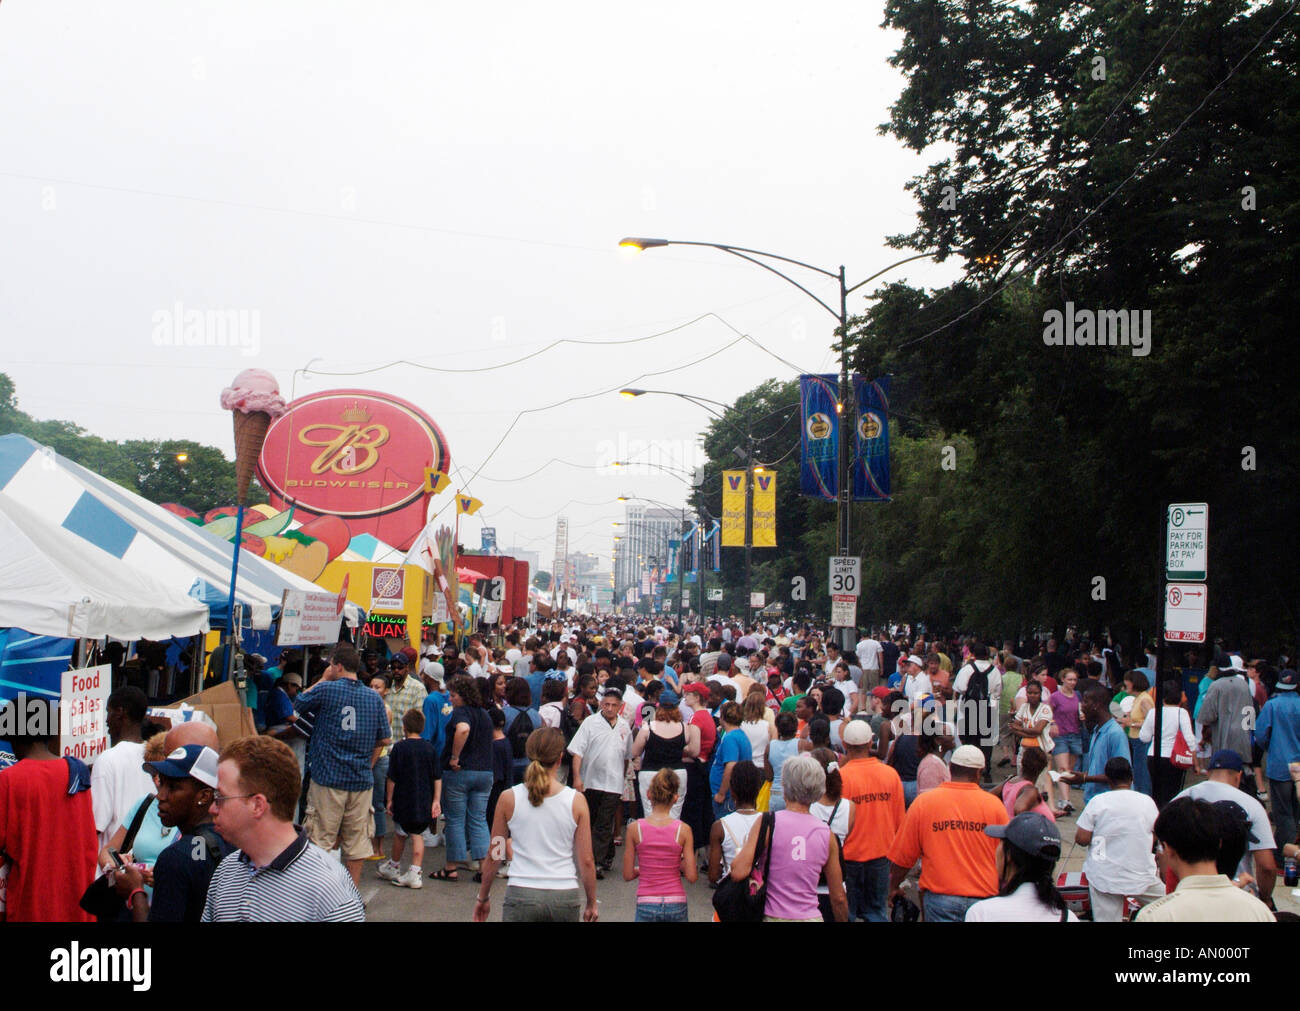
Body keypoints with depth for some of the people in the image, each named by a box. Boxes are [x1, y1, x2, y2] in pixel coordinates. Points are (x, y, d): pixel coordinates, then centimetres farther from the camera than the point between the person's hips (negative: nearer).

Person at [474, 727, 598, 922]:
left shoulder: (509, 798, -2)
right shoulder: (576, 800, -2)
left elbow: (493, 855, 5)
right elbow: (586, 860, 0)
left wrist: (482, 897, 19)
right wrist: (591, 904, 14)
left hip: (522, 897, -1)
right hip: (564, 897, 1)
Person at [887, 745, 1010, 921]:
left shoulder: (922, 802, -2)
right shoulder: (994, 804, -2)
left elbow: (902, 856, 2)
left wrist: (894, 887, 18)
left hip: (939, 898, 0)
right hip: (984, 898, 0)